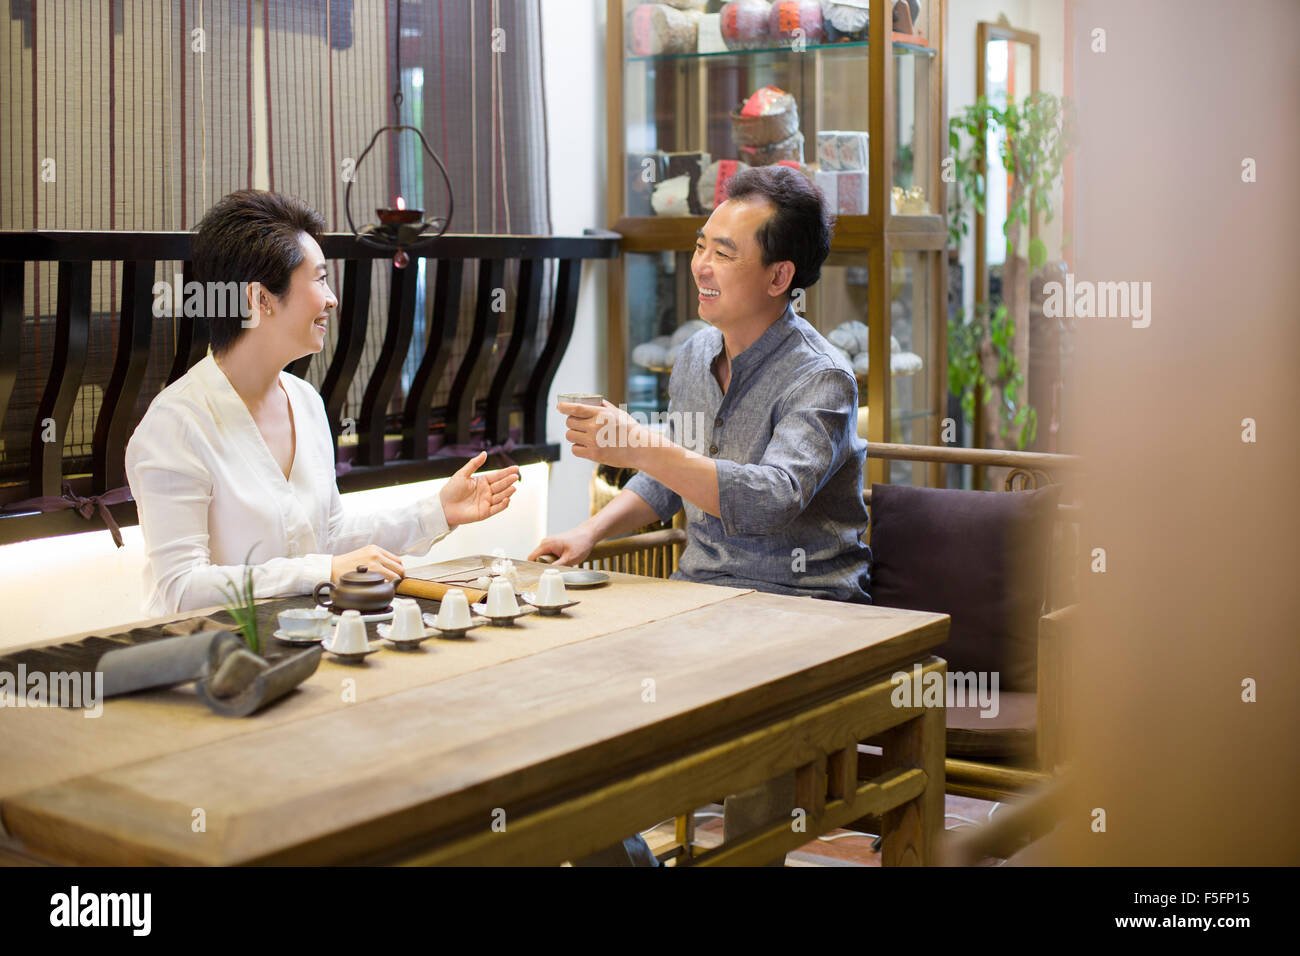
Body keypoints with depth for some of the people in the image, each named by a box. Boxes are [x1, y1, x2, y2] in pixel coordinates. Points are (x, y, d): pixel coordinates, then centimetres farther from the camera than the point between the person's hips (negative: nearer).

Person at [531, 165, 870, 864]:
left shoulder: (821, 378, -12)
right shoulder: (695, 356, 10)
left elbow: (774, 498, -30)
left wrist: (642, 447, -35)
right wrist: (591, 531, 8)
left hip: (800, 603, -6)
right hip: (700, 589, 6)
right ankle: (606, 845, 5)